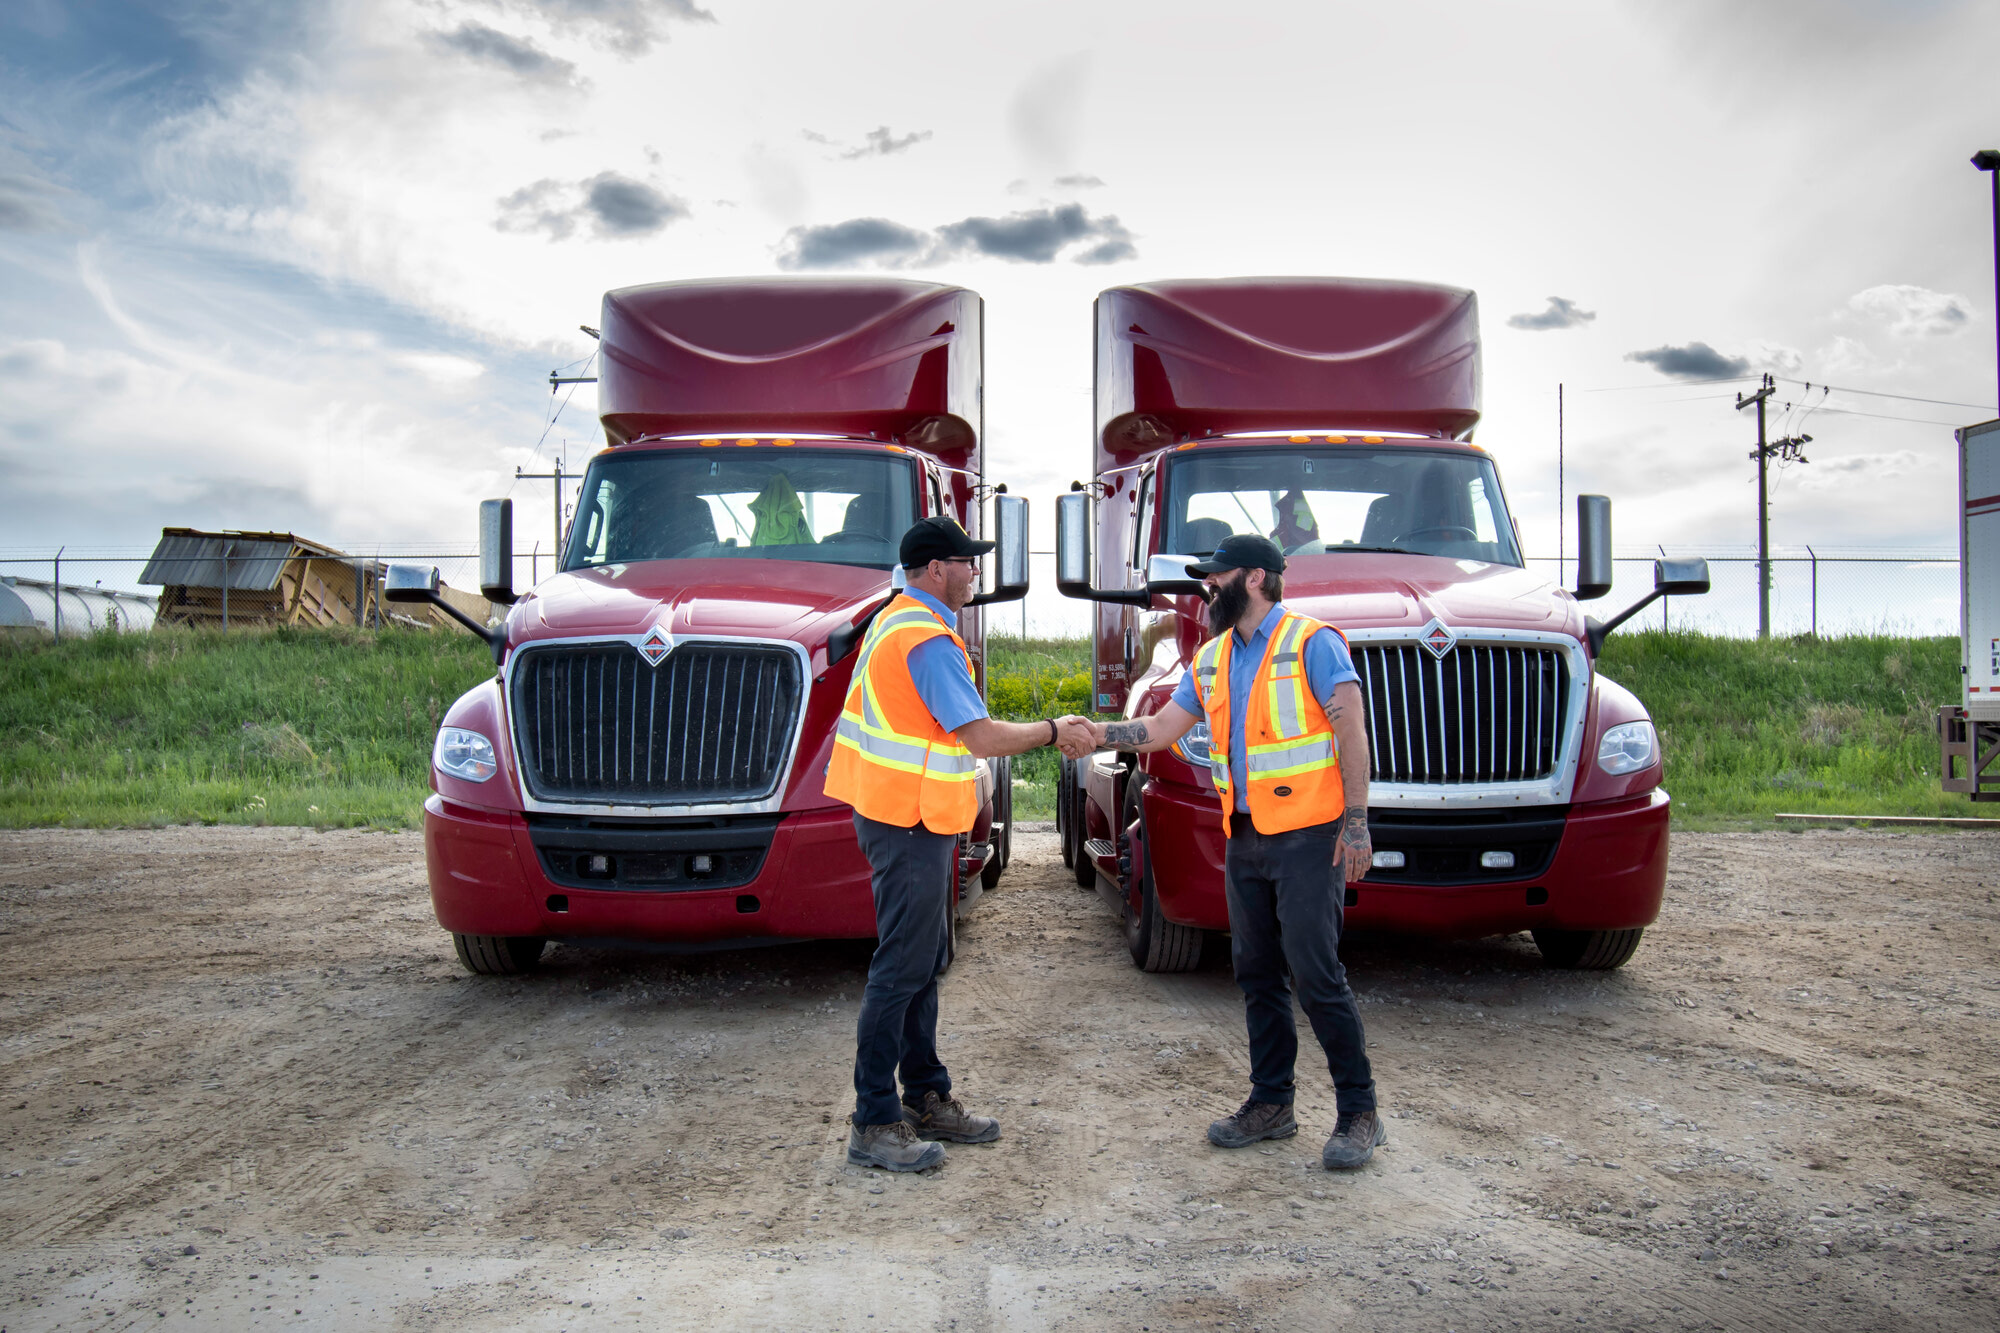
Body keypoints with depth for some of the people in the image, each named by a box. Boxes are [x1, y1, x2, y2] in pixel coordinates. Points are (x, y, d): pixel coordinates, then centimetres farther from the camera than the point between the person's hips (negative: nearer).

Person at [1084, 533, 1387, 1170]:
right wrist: (1097, 732, -1)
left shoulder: (1311, 642, -8)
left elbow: (1351, 733, -11)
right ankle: (1271, 1104, 22)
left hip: (1306, 836, -7)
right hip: (1244, 838, 7)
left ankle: (1360, 1112, 4)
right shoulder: (1212, 658, 13)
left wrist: (1356, 822, -16)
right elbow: (1162, 728, 14)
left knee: (1315, 974, -8)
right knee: (1256, 974, 11)